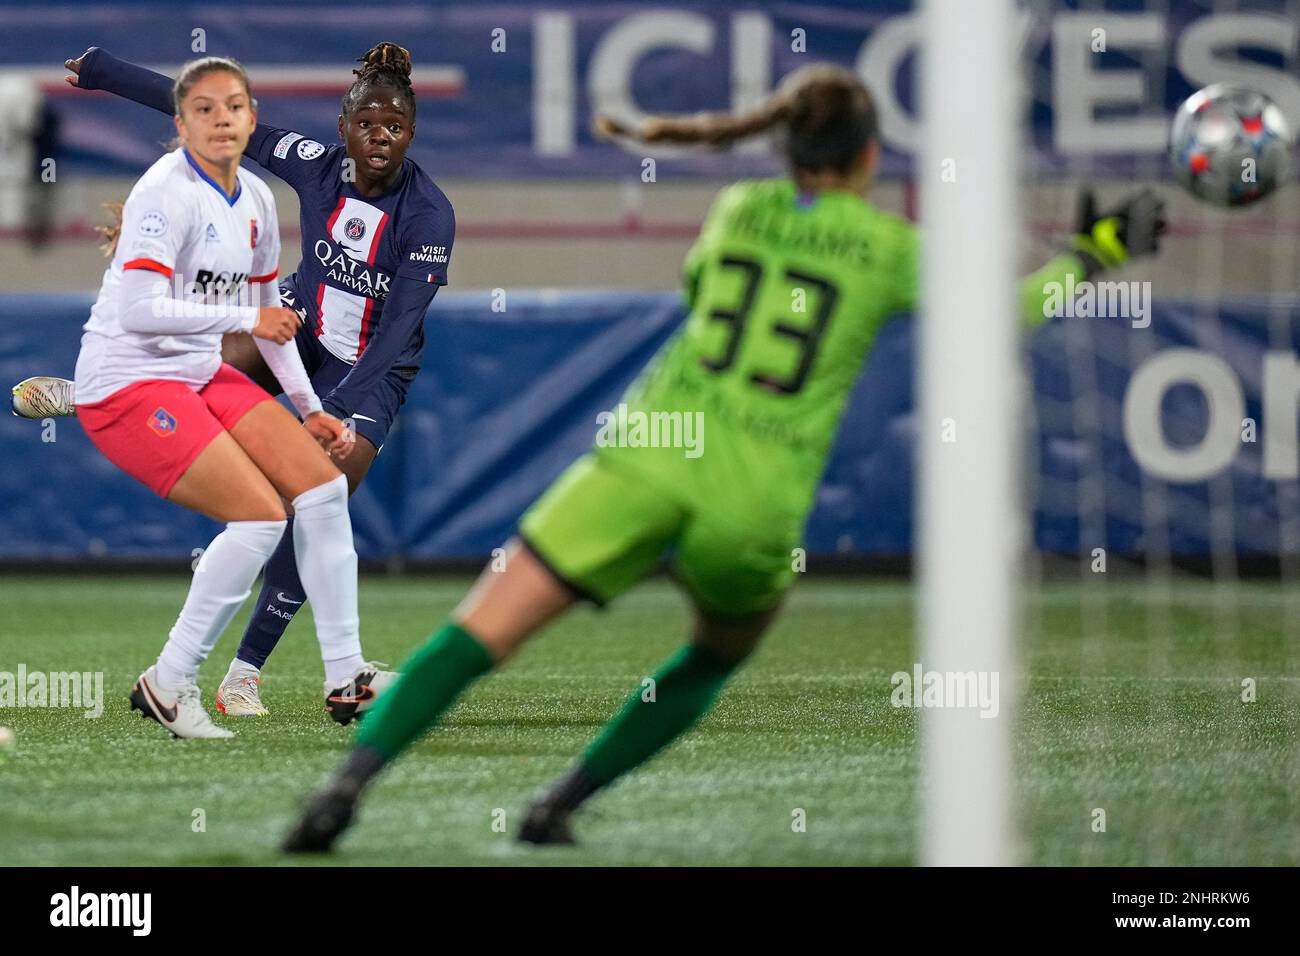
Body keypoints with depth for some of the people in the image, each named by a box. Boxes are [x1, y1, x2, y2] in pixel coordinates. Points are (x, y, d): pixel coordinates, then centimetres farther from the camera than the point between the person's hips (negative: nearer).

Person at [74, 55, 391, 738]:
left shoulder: (255, 200, 8)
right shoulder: (166, 191, -18)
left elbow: (268, 314, 20)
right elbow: (139, 310, -27)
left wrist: (309, 408, 16)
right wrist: (247, 318, -23)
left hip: (201, 374, 8)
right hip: (127, 384, -8)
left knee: (322, 482, -1)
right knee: (260, 514, -19)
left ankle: (345, 679, 6)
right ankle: (167, 686, -8)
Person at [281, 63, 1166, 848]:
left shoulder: (737, 208, 14)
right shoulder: (889, 247, 6)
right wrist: (1097, 253, 27)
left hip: (651, 461, 1)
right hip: (755, 505, -1)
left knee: (479, 633, -2)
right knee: (719, 658, 30)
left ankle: (351, 779, -21)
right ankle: (563, 799, 19)